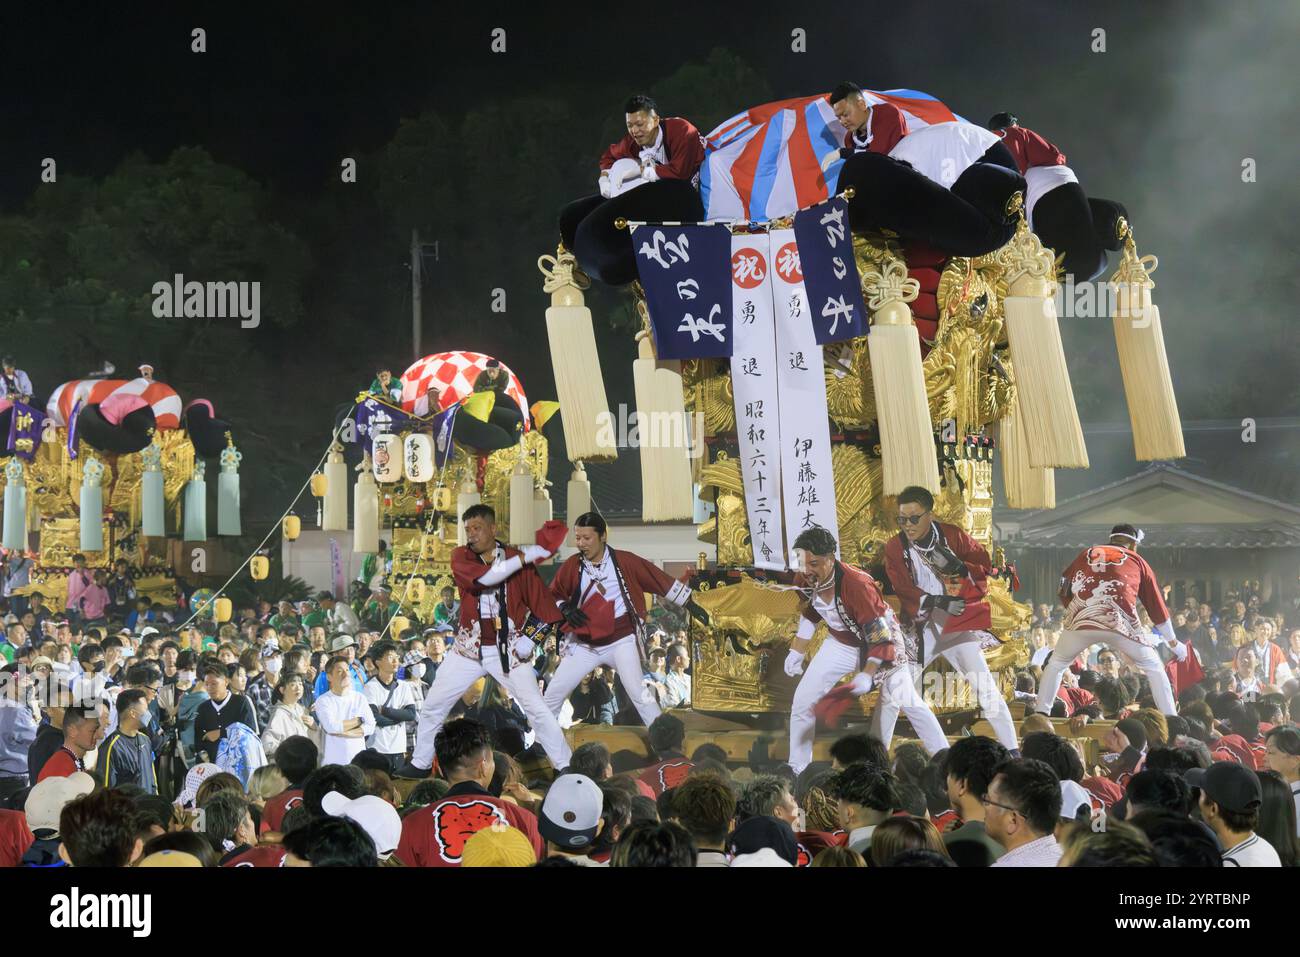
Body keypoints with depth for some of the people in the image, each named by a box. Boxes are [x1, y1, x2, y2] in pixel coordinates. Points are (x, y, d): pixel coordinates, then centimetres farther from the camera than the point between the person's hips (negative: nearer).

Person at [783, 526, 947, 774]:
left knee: (908, 703, -7)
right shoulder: (804, 581, -18)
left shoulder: (857, 584, -37)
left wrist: (867, 676, -39)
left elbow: (880, 636, -33)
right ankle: (796, 769, 14)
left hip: (881, 641, -6)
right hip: (841, 643, 6)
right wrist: (797, 651, 6)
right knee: (802, 701, 0)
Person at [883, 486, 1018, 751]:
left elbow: (984, 565, -1)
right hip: (919, 626, 2)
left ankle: (1011, 751, -6)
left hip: (959, 623, -2)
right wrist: (939, 602, -24)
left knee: (984, 684, -12)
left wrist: (957, 566, -21)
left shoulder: (952, 536, -5)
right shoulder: (895, 548, -4)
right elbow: (902, 591, -11)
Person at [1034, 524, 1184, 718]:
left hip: (1080, 618, 1)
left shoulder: (1087, 554, 26)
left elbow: (1064, 593, 21)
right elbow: (1157, 607, 28)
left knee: (1056, 664, 25)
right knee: (1154, 668, 17)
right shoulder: (1137, 561, 24)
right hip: (1120, 621, -1)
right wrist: (1174, 643, 36)